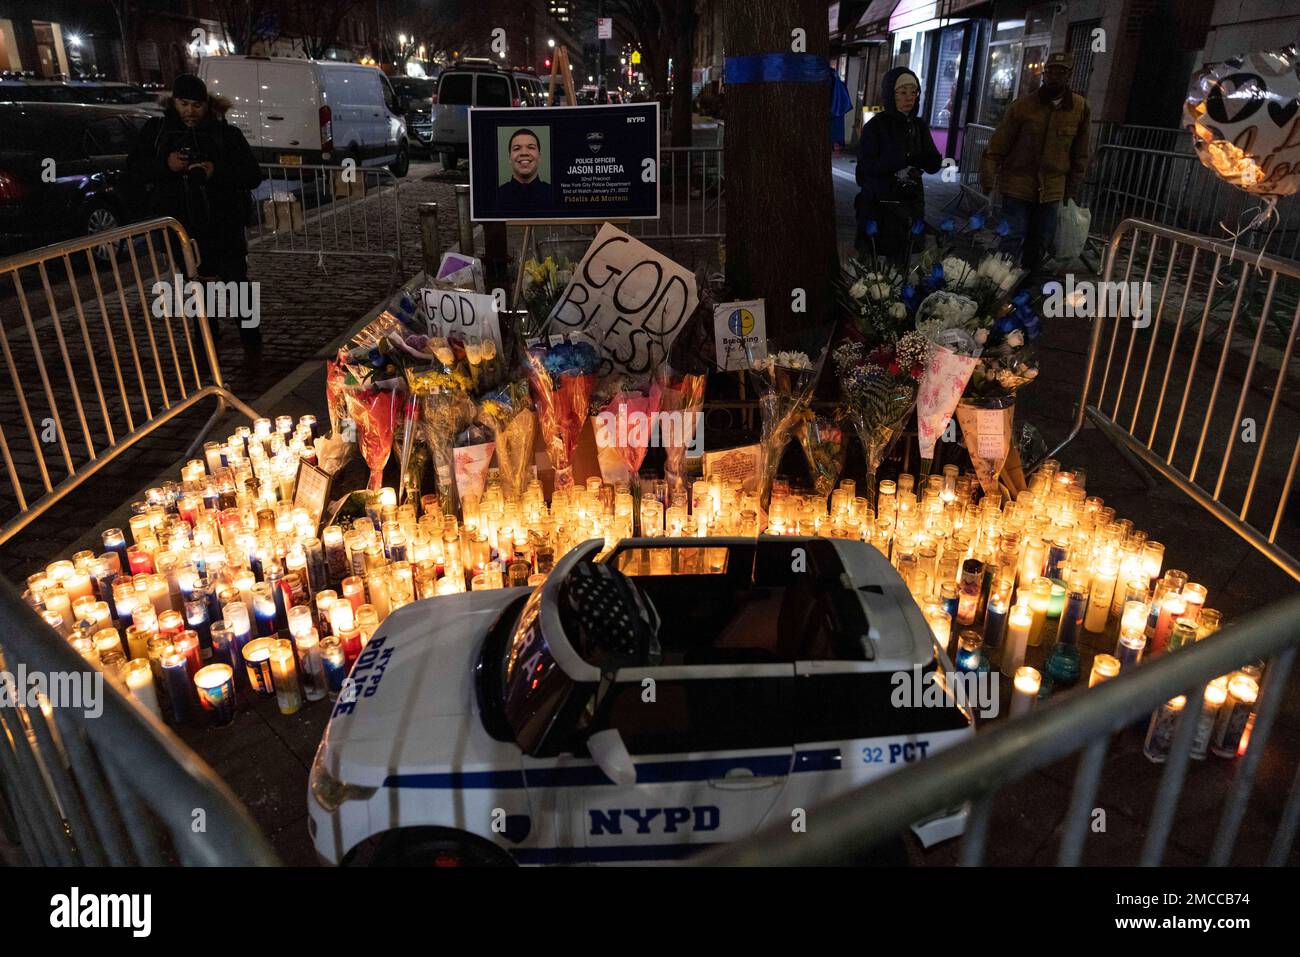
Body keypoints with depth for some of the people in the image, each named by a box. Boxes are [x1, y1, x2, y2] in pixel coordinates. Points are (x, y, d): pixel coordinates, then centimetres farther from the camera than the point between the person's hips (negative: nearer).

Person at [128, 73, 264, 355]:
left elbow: (253, 175, -3)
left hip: (223, 226, -2)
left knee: (237, 281, 1)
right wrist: (165, 165, -15)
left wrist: (217, 172, -20)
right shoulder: (157, 129, 6)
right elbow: (133, 168, 5)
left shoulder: (226, 133, 0)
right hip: (181, 227, 2)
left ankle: (251, 338, 14)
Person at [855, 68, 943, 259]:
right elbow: (866, 165, -14)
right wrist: (905, 159, -23)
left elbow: (934, 166, 6)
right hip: (878, 205, -4)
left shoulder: (919, 126, 9)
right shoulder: (875, 126, -4)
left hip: (912, 203, 4)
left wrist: (926, 159, -18)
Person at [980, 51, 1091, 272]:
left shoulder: (1080, 108, 2)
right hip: (1018, 186, -3)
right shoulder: (1023, 105, -7)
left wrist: (1072, 192, 9)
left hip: (1052, 190, 3)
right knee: (1013, 240, -8)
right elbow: (996, 148, -5)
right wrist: (987, 183, -9)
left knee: (1041, 243, 9)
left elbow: (1079, 156, 9)